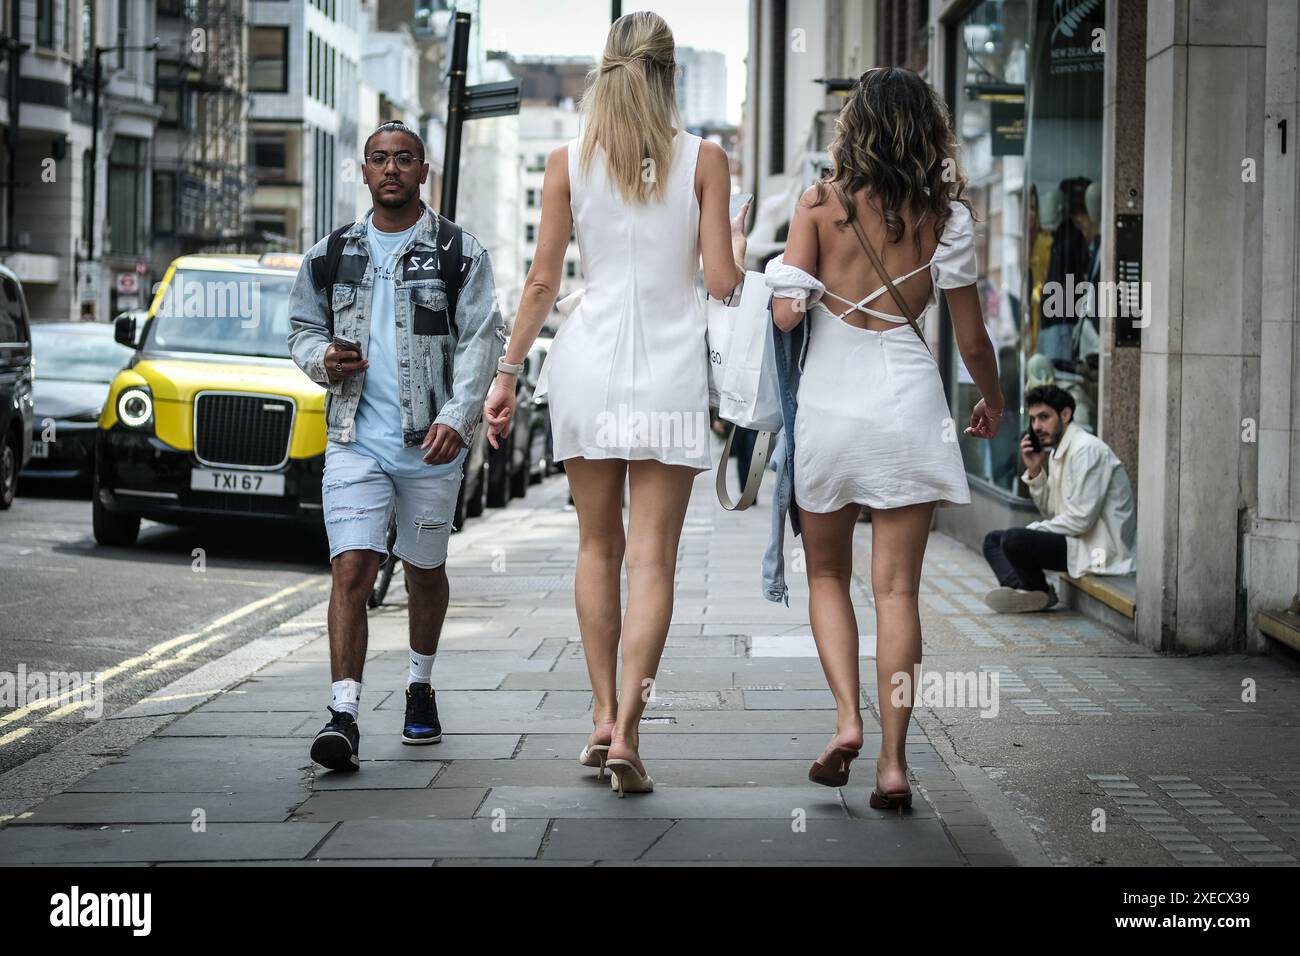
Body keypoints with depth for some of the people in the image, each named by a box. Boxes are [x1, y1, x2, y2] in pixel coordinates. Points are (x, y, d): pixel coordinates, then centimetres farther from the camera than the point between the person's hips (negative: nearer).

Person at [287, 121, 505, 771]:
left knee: (425, 570, 14)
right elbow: (302, 328, 20)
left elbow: (481, 342, -4)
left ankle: (421, 686, 36)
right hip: (354, 438, 1)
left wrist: (457, 416, -18)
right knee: (351, 570, -12)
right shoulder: (332, 254, 11)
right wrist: (323, 359, -4)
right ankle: (343, 715, -16)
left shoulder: (461, 253, 2)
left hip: (430, 445, -1)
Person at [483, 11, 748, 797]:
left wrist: (508, 371, 9)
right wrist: (740, 249, 18)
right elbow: (721, 280, -4)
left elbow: (544, 279, 2)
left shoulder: (569, 160, 3)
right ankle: (627, 730, -11)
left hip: (590, 362, 2)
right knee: (653, 557, -2)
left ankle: (603, 718, 14)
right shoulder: (704, 158, -1)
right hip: (671, 367, -2)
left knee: (599, 547, 15)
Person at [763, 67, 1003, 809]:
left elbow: (788, 313, -10)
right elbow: (971, 338, 3)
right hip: (908, 399, 0)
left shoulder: (819, 205, -3)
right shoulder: (946, 214, -1)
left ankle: (848, 718, -2)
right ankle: (893, 762, 0)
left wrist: (783, 280, 12)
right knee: (898, 587, 3)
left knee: (828, 575, 16)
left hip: (828, 401, 0)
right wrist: (993, 401, 21)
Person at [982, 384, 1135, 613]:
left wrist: (1033, 530, -10)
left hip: (1101, 550, -10)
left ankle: (1040, 593, -1)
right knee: (993, 539, 11)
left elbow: (1080, 519, -21)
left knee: (1013, 540, -26)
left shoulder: (1087, 450, -17)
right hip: (1078, 540, 10)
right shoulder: (1056, 453, 13)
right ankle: (1018, 588, -15)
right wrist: (1035, 471, 2)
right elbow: (1052, 512, 14)